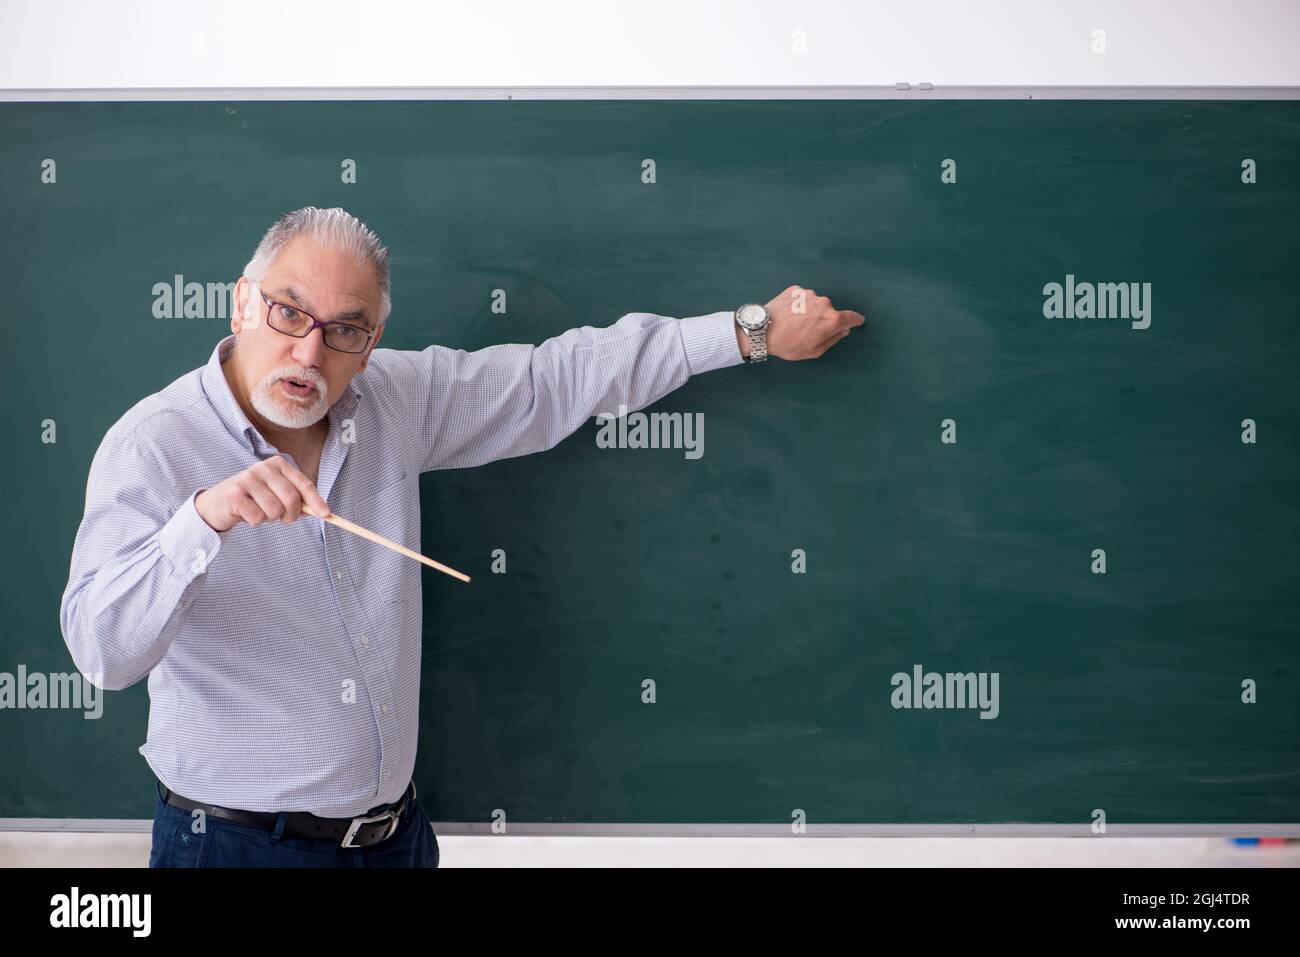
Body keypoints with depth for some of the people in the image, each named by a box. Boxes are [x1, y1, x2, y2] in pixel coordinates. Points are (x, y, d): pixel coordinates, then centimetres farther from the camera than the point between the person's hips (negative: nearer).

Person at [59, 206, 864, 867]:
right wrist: (204, 518, -40)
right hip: (236, 842, -5)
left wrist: (756, 331, 9)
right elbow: (102, 650, -24)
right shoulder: (154, 444, -14)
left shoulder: (394, 401, 0)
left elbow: (558, 381, 7)